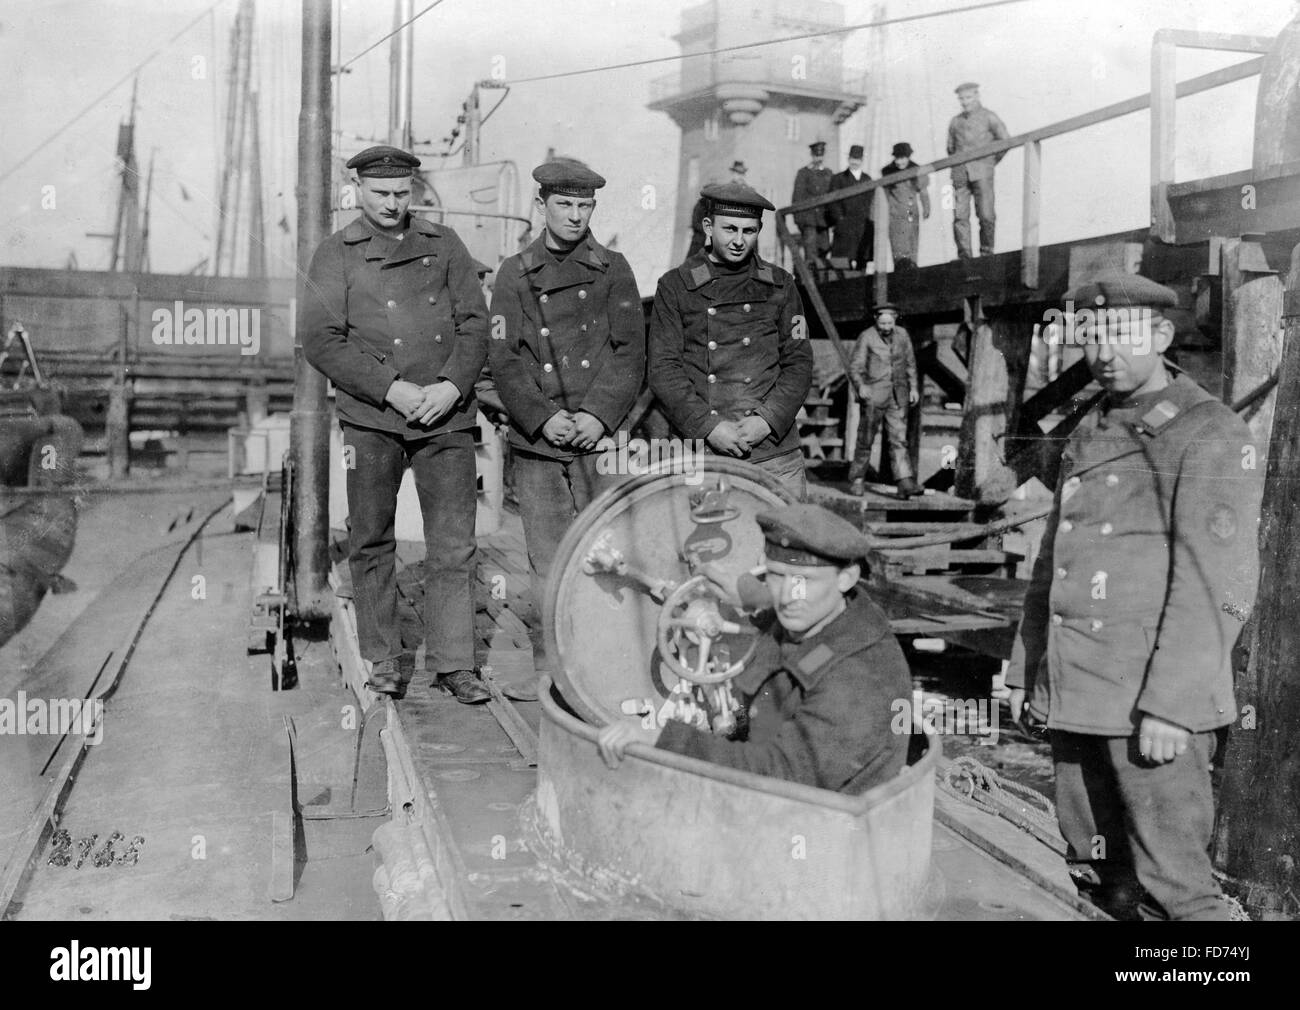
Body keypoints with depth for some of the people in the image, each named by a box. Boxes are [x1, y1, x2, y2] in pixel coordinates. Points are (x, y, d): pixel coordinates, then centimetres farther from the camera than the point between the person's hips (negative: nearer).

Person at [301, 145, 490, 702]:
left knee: (454, 544, -2)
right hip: (371, 417, -1)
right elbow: (319, 339, -3)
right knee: (371, 541, 6)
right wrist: (392, 389, -12)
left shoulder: (444, 244, 13)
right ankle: (383, 660, 19)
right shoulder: (336, 254, 6)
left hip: (446, 414, 1)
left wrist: (452, 385, -8)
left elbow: (475, 322, 8)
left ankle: (453, 661, 7)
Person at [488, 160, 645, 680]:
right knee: (547, 557, 4)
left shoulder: (612, 269, 10)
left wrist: (599, 414, -10)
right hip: (536, 442, 1)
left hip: (603, 438, -1)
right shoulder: (515, 273, 11)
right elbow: (503, 357, 3)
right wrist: (542, 416, -10)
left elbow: (630, 352, 3)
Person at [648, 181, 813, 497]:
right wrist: (707, 426, -11)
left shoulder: (780, 285, 12)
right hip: (699, 455, -1)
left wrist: (768, 419, -7)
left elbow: (799, 362, 9)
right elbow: (662, 368, 0)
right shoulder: (675, 286, 6)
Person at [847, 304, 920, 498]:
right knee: (866, 439, 3)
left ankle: (905, 484, -12)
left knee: (899, 439, -5)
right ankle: (857, 480, 16)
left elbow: (910, 363, 19)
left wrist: (914, 387, 12)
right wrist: (860, 386, -25)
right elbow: (854, 367, -8)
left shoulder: (902, 334, 9)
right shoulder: (866, 337, -4)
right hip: (873, 395, -3)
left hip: (898, 396, 3)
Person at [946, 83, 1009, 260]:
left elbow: (1006, 141, 6)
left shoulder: (989, 117, 5)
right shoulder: (955, 121, 16)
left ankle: (987, 251, 4)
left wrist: (991, 162, 10)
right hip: (960, 175, 3)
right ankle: (964, 254, -6)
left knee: (986, 215, -10)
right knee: (960, 215, -7)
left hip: (982, 174, -3)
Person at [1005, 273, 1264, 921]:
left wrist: (1168, 705, -19)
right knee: (1097, 872, 15)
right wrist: (1026, 671, 18)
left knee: (1173, 887, -2)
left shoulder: (1211, 437, -7)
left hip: (1154, 702, -7)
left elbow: (1214, 586, -15)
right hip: (1073, 696, 7)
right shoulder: (1089, 435, 16)